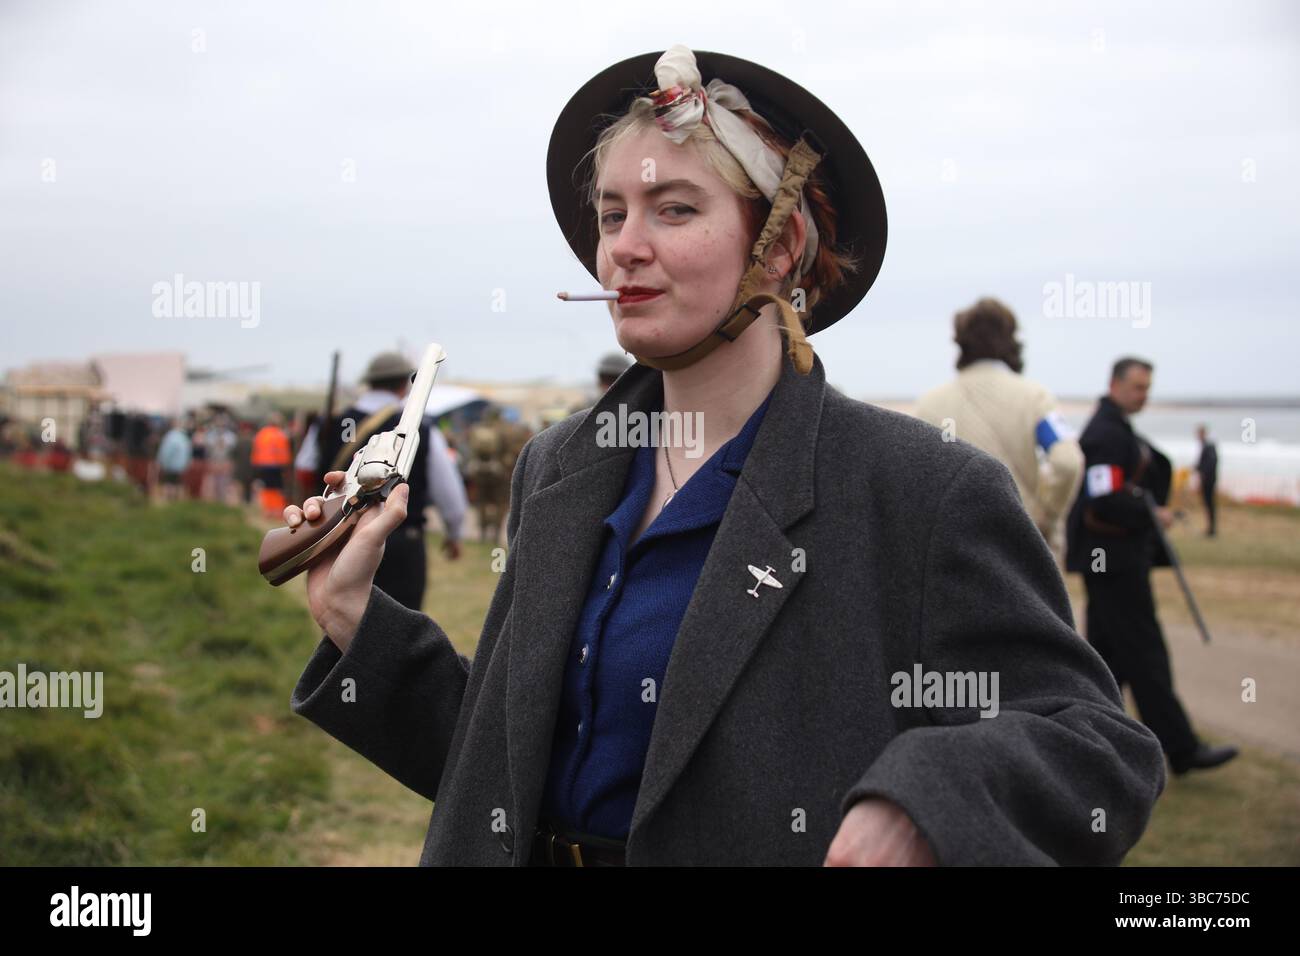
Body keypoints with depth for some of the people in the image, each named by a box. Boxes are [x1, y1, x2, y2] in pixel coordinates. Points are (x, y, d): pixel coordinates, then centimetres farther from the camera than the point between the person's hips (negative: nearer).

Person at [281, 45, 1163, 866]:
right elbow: (503, 757, 7)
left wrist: (922, 810, -36)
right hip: (542, 854, 5)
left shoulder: (927, 493, -18)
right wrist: (353, 617, -3)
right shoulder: (556, 470, 1)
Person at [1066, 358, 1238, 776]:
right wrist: (1153, 515, -15)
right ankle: (1181, 749, -6)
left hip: (1110, 557, 11)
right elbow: (1104, 502, -25)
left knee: (1109, 649, 13)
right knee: (1145, 652, -8)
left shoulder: (1114, 429, 17)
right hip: (1114, 558, -11)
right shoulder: (1108, 433, -16)